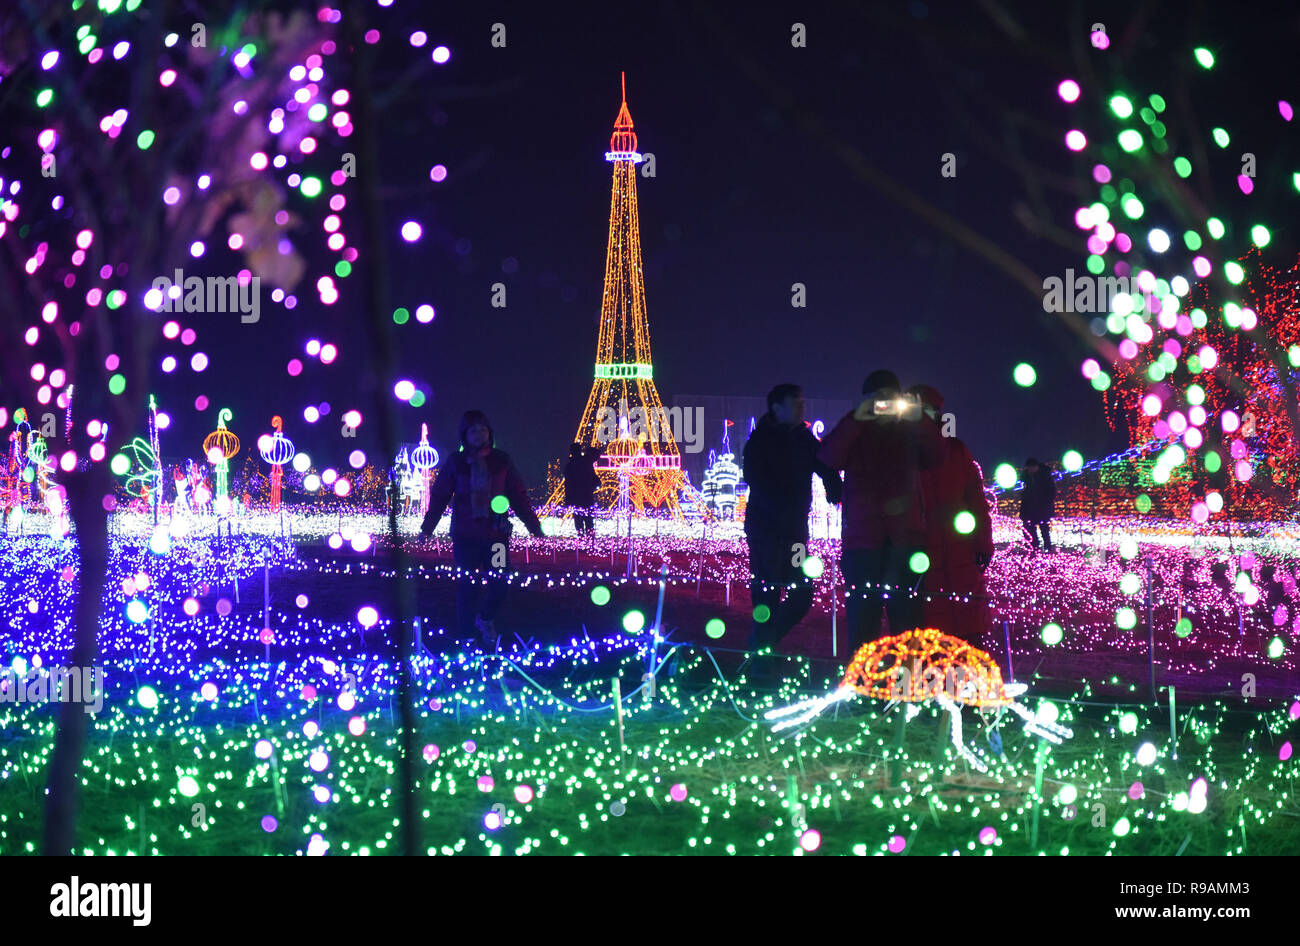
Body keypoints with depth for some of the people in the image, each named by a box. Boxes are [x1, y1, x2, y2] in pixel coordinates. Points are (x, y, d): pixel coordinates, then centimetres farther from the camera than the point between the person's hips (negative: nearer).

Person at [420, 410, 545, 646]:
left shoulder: (501, 461, 4)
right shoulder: (455, 462, 1)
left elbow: (518, 495, 8)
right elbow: (439, 496, 4)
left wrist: (533, 525, 7)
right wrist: (427, 527, 0)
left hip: (496, 533, 2)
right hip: (465, 535, -1)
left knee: (499, 584, -1)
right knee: (468, 586, -3)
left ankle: (485, 619, 31)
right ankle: (467, 636, 13)